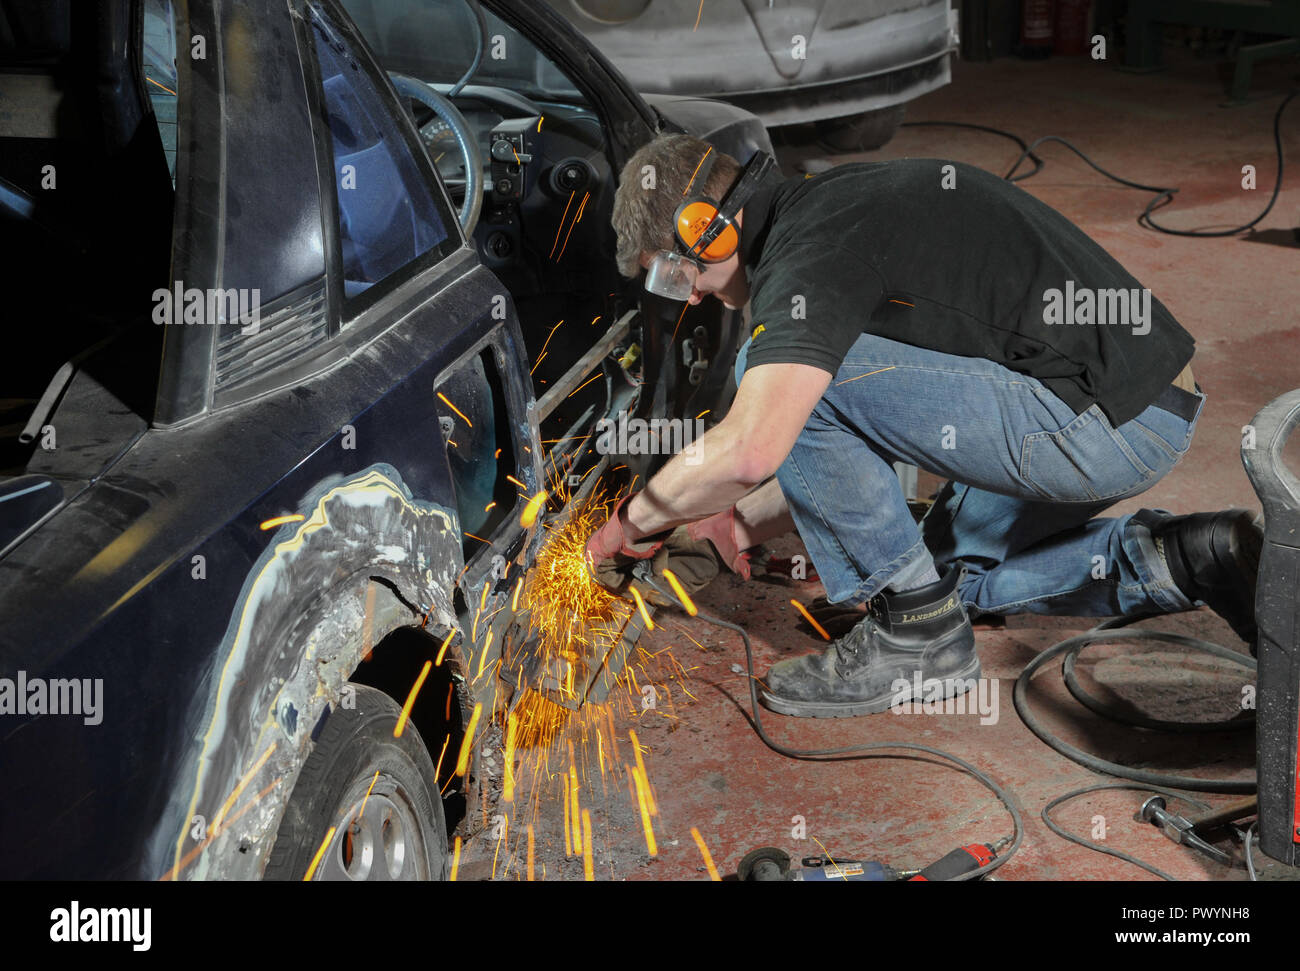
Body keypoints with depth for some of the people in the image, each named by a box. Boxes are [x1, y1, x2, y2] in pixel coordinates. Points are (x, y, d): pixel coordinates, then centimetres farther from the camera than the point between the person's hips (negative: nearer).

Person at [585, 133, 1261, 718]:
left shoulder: (810, 252, -16)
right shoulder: (831, 202, 17)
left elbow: (749, 451, -28)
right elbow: (849, 440, 24)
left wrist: (635, 522, -8)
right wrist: (742, 522, 20)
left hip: (1105, 423, -11)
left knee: (790, 376, -13)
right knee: (949, 566, 27)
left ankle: (918, 631, -2)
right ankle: (1179, 560, 14)